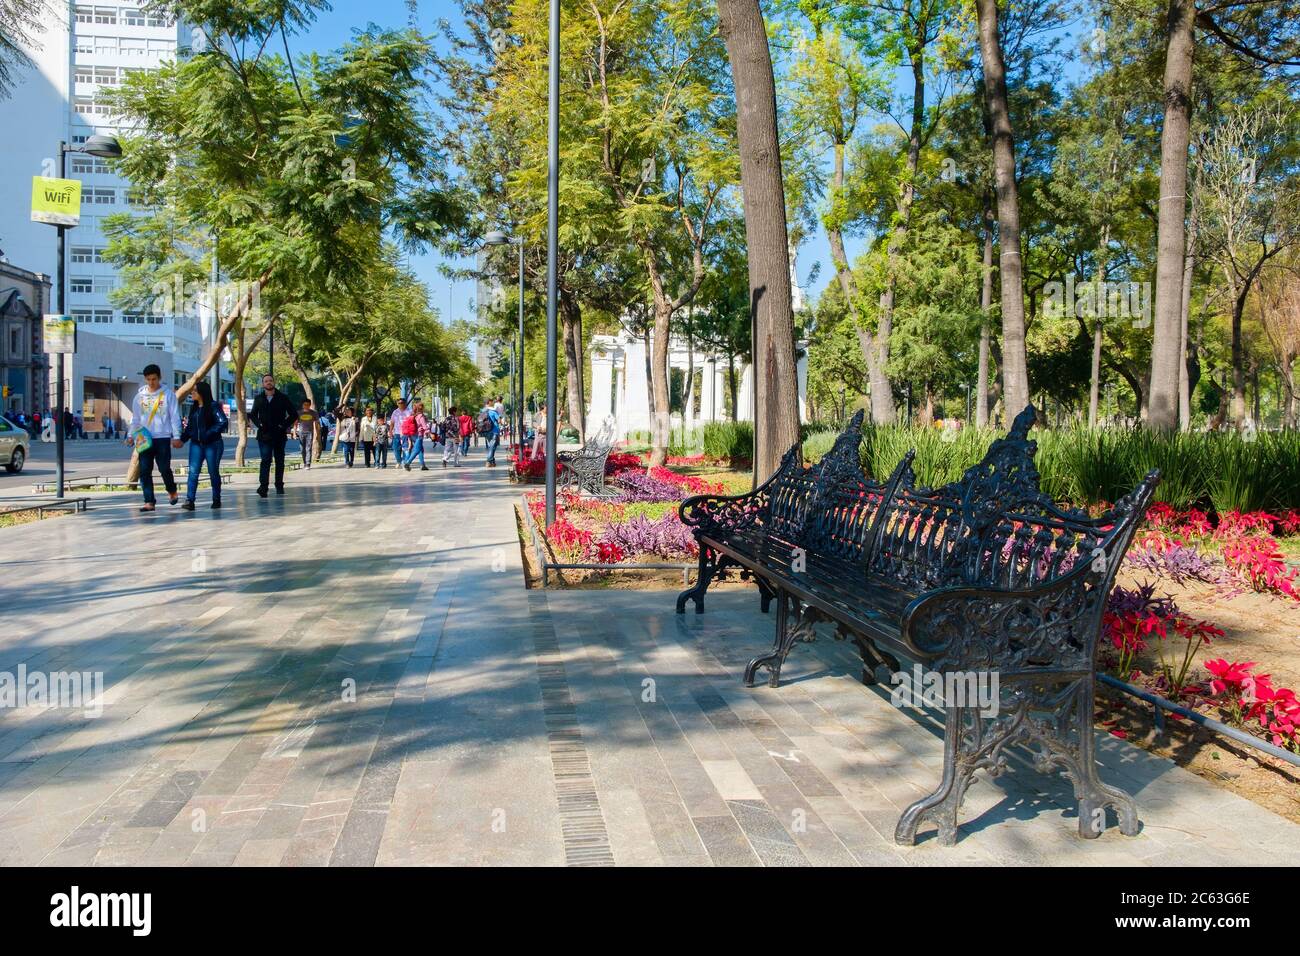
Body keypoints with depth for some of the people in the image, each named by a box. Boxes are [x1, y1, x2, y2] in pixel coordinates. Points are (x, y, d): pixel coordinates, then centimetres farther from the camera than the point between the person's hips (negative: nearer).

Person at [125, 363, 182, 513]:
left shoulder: (168, 394, 0)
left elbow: (175, 416, -1)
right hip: (145, 439, 3)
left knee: (164, 468, -4)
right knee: (144, 471, -2)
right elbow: (135, 418, 13)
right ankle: (149, 501, 2)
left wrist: (176, 436, -6)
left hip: (163, 438, -3)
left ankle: (172, 491, 24)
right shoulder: (139, 396, 8)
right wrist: (131, 435, 3)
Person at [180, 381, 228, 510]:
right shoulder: (194, 409, 12)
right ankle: (189, 500, -11)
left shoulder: (213, 406, -8)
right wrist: (182, 438, 3)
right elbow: (189, 426, 15)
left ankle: (216, 500, 18)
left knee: (213, 472, 5)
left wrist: (209, 433, -20)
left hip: (212, 444, -5)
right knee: (193, 472, -7)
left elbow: (223, 422, -17)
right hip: (196, 444, 5)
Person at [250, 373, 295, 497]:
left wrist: (284, 425, -6)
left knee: (279, 461, 8)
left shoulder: (283, 398, 3)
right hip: (264, 435, 0)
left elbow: (294, 415, 5)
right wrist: (259, 424, 1)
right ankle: (263, 486, -19)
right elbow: (252, 415, 20)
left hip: (279, 434, 0)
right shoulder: (259, 399, 9)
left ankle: (279, 486, 17)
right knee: (265, 460, -12)